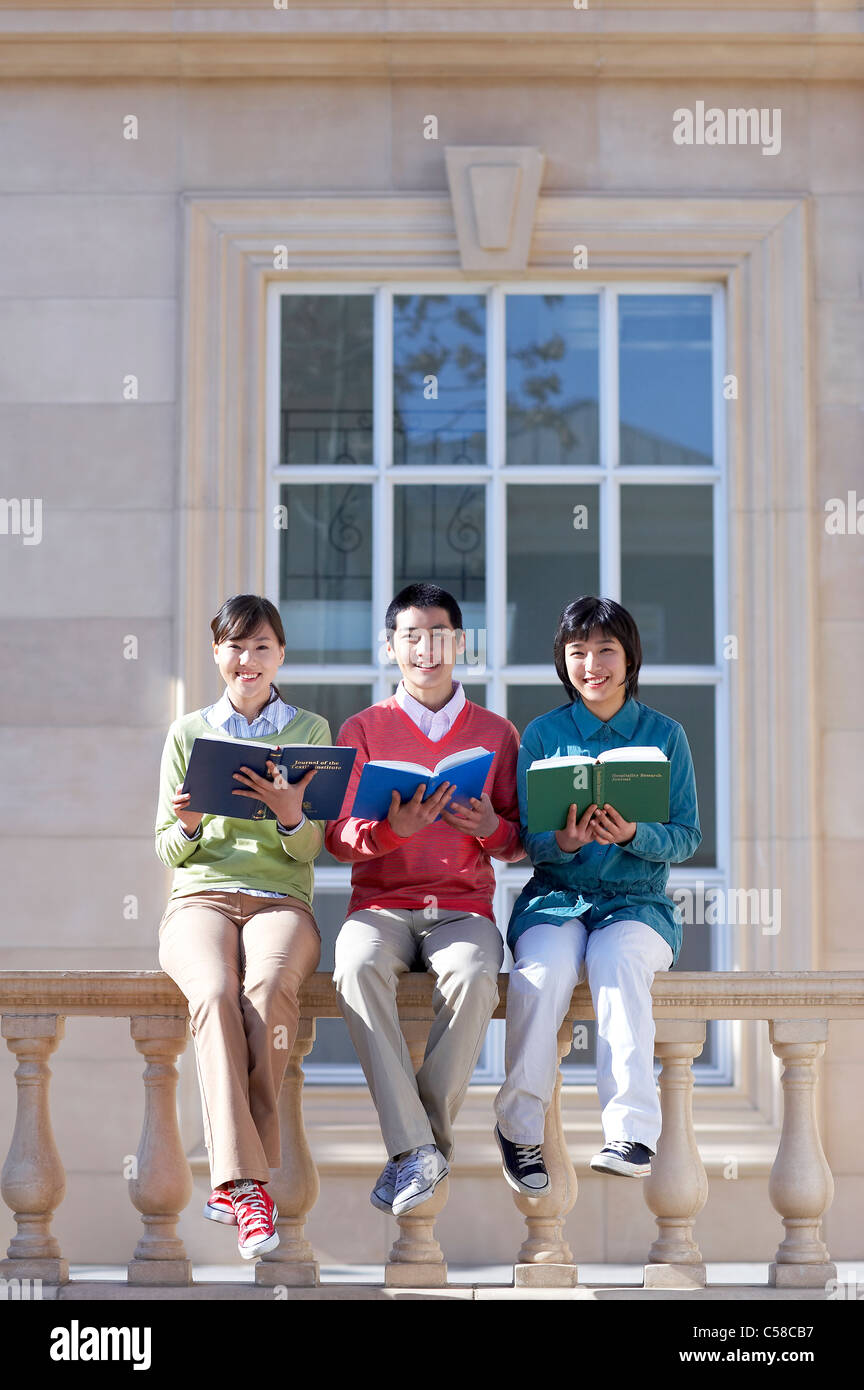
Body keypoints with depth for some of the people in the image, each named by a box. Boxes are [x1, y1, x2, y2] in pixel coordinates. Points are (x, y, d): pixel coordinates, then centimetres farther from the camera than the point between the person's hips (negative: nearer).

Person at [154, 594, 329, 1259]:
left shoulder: (310, 730, 15)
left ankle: (233, 1179, -31)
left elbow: (311, 849, 7)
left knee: (268, 990, -36)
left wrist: (290, 815, -15)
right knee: (215, 994, -35)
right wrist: (188, 826, -8)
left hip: (281, 898, 0)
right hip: (200, 898, 1)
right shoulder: (188, 733, 17)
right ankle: (248, 1184, -40)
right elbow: (168, 851, 15)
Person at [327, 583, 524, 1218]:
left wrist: (492, 828, -10)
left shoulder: (495, 732, 14)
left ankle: (427, 1141, -22)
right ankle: (415, 1149, -34)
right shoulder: (362, 730, 12)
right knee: (358, 967, -36)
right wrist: (392, 829, -17)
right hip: (381, 904, 0)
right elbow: (338, 838, 4)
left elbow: (520, 842, 14)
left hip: (463, 907, 0)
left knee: (472, 975, -36)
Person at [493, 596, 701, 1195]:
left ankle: (633, 1130, -40)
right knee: (545, 966, -33)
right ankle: (520, 1127, -21)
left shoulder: (665, 734, 8)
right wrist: (564, 841, -20)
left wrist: (633, 836, -18)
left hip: (638, 902, 0)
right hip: (555, 896, 0)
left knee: (617, 958, -35)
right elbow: (527, 838, 3)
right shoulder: (543, 734, 8)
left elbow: (686, 837, 3)